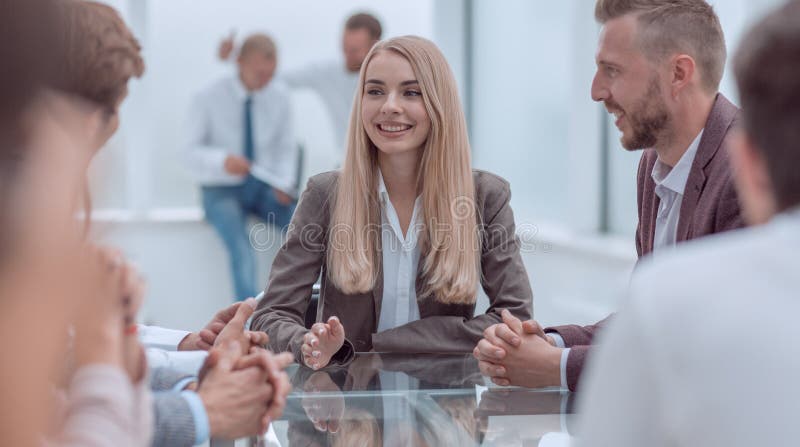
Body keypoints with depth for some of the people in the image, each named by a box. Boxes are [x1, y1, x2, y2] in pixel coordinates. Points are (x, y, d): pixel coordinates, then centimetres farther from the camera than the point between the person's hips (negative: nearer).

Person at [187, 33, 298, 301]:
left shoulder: (279, 99, 1)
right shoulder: (209, 98, -8)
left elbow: (286, 148, 7)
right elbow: (192, 149, -7)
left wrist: (286, 183, -12)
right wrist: (222, 160, -29)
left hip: (264, 186, 3)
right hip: (222, 188, -3)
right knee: (241, 245, -30)